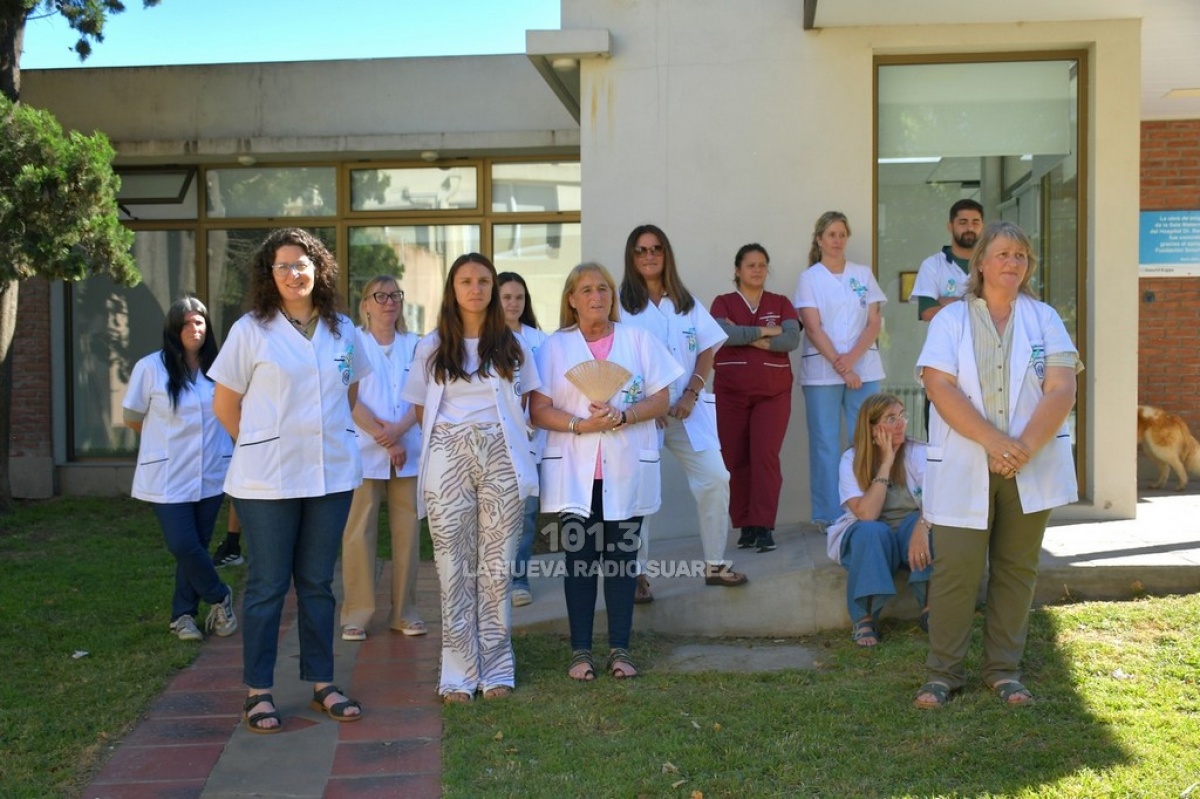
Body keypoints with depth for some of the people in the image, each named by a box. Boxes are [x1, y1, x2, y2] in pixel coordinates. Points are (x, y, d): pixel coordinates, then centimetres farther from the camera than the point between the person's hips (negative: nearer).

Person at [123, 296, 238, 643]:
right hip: (167, 477, -2)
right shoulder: (150, 368, -8)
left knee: (197, 546, 8)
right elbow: (132, 419, 4)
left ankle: (183, 614, 24)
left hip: (211, 474, 3)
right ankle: (220, 597, 17)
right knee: (183, 546, -7)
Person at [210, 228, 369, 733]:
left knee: (317, 582, 12)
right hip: (267, 479, -3)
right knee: (268, 585, 4)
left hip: (331, 474, 4)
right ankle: (258, 692, 15)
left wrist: (328, 436, 10)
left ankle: (321, 683, 22)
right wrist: (261, 446, 4)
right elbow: (225, 405, 1)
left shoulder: (343, 331, 6)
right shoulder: (250, 330, -4)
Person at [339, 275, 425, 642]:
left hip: (408, 450, 2)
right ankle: (356, 614, 5)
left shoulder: (414, 345, 10)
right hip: (365, 451, -2)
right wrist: (384, 439, -10)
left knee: (407, 530, 4)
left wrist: (398, 429, -13)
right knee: (359, 532, -3)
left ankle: (404, 611, 13)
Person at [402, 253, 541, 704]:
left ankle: (496, 670, 12)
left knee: (497, 568, 2)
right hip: (449, 460, 0)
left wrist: (499, 429, 8)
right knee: (455, 569, 1)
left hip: (501, 460, 0)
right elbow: (420, 408, 13)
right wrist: (452, 434, 4)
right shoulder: (432, 347, 8)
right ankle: (459, 674, 9)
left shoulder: (512, 346, 10)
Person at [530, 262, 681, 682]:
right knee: (579, 561, 3)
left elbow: (661, 400, 3)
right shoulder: (555, 346, 5)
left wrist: (622, 416, -15)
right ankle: (580, 651, 12)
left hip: (627, 470, 0)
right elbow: (538, 410, 0)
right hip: (573, 471, 0)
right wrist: (582, 424, -16)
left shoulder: (638, 340, 7)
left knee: (622, 560, 4)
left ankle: (620, 648, 14)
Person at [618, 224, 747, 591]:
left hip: (688, 411, 4)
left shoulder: (686, 303, 11)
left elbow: (707, 351, 9)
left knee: (716, 479, -2)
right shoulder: (621, 304, -1)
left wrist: (691, 394, -5)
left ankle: (714, 564, 12)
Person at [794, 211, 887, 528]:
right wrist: (839, 365, -14)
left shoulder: (863, 274, 11)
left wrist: (852, 357, -11)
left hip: (863, 367, 2)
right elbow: (813, 328, -5)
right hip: (822, 370, -2)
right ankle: (829, 514, 3)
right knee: (825, 443, -1)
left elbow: (874, 323, 5)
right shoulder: (809, 278, 3)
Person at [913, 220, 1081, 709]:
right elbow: (939, 387, -8)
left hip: (1031, 468, 2)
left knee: (1017, 569, 8)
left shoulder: (1044, 319, 9)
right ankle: (942, 673, 8)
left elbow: (1062, 390, -1)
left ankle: (1003, 670, 20)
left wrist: (1024, 446, -15)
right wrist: (994, 441, -18)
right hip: (963, 468, -2)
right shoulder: (950, 320, 4)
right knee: (955, 569, -3)